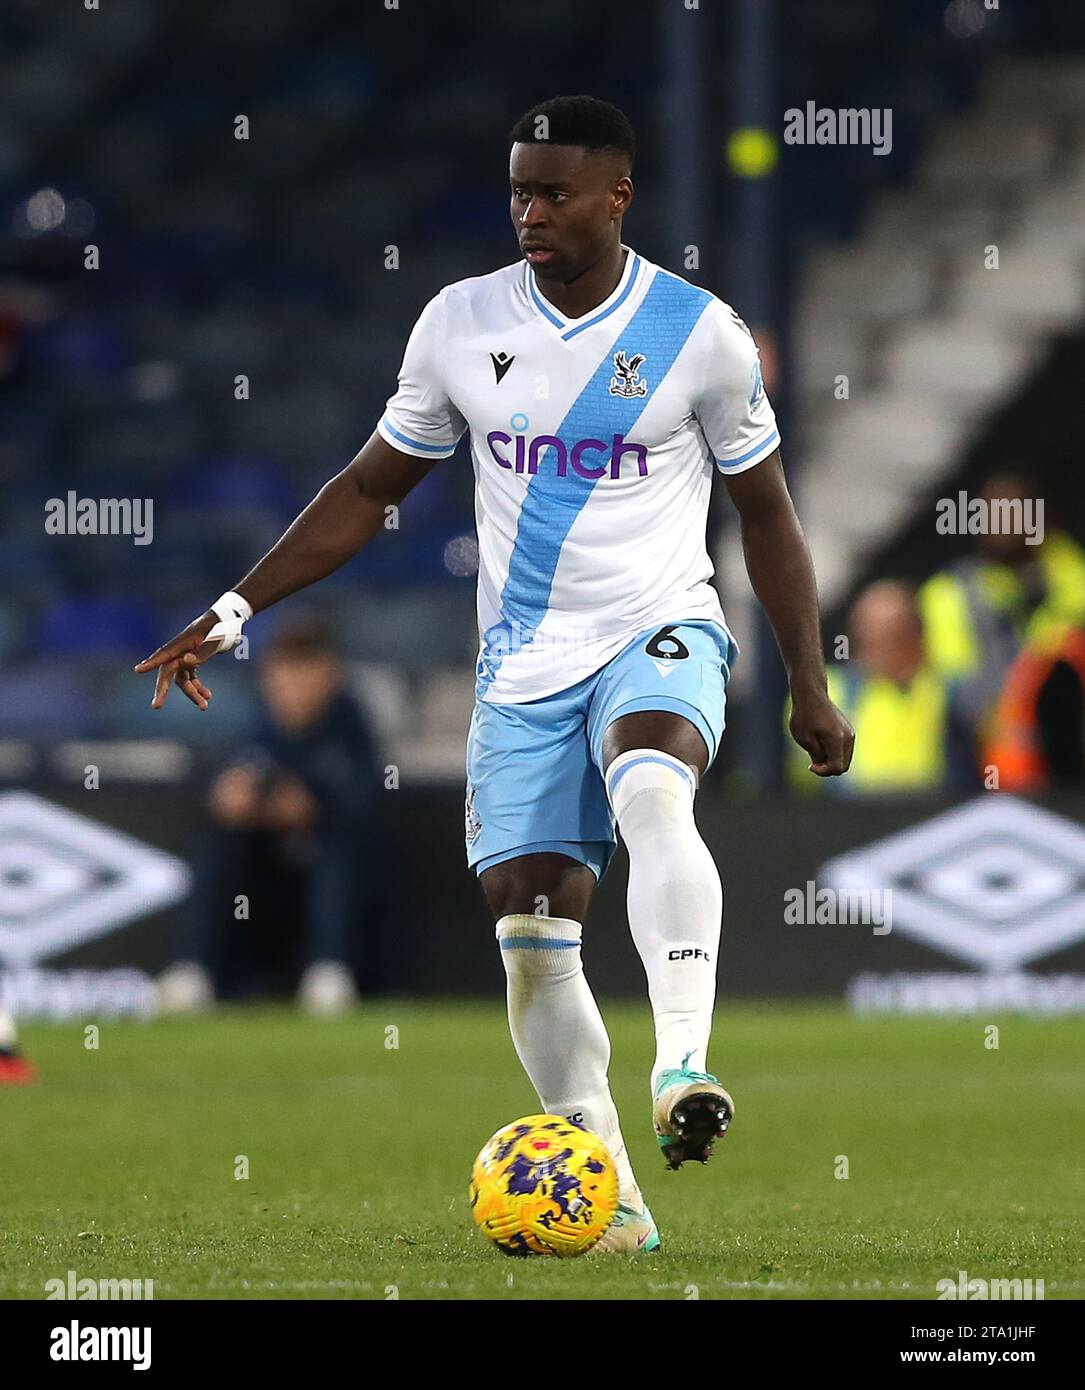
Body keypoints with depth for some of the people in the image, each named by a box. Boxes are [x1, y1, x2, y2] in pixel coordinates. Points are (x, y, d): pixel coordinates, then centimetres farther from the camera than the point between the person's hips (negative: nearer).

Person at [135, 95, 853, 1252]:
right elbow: (368, 490, 13)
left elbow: (765, 514, 8)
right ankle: (608, 1201, -1)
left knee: (652, 795, -36)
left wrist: (809, 688, 6)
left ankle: (682, 1067, -47)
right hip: (522, 667, 3)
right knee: (528, 929, -7)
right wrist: (237, 610, 7)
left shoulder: (700, 333, -3)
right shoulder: (462, 323, 3)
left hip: (660, 634, -3)